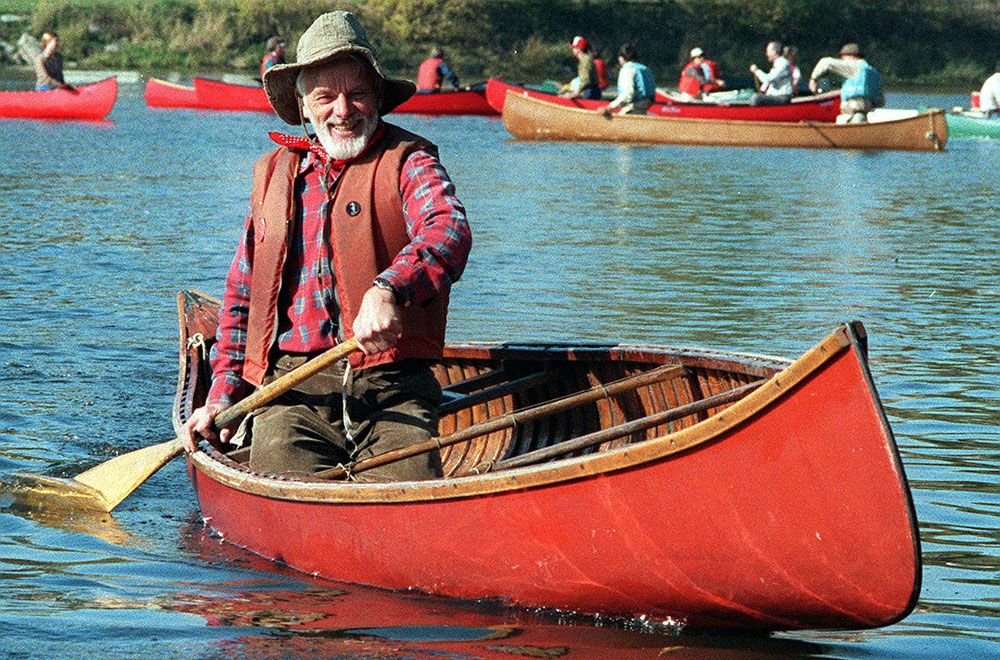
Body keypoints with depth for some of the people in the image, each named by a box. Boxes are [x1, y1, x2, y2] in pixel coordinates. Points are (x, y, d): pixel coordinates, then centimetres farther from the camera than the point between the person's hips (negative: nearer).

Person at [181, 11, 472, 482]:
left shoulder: (407, 163, 5)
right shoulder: (275, 173, 20)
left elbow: (450, 231, -18)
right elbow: (240, 296, 25)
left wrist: (388, 290, -38)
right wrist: (222, 394, 14)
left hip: (390, 384, -2)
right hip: (291, 384, 2)